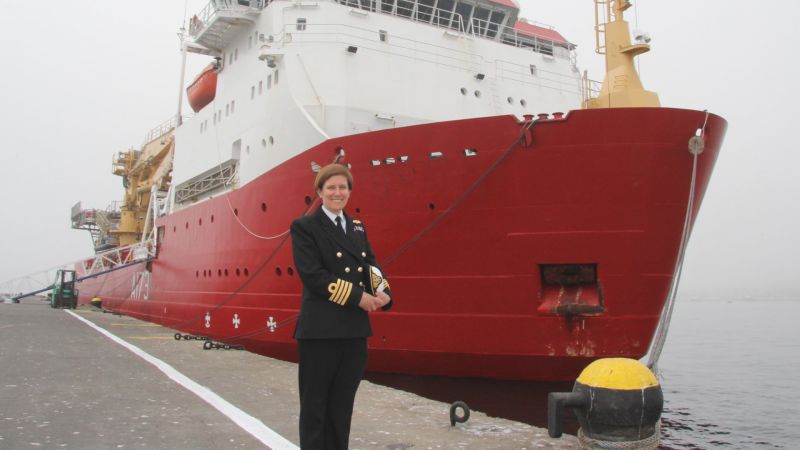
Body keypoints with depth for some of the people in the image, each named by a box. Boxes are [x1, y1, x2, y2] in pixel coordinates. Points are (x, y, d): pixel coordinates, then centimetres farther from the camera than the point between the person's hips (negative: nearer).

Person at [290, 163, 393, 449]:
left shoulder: (358, 229, 16)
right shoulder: (304, 227, -4)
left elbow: (371, 267, 11)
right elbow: (312, 275, -14)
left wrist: (383, 293, -11)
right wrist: (357, 297, -17)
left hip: (355, 329, 6)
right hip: (320, 330, -6)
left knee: (342, 406, 14)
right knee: (315, 404, 5)